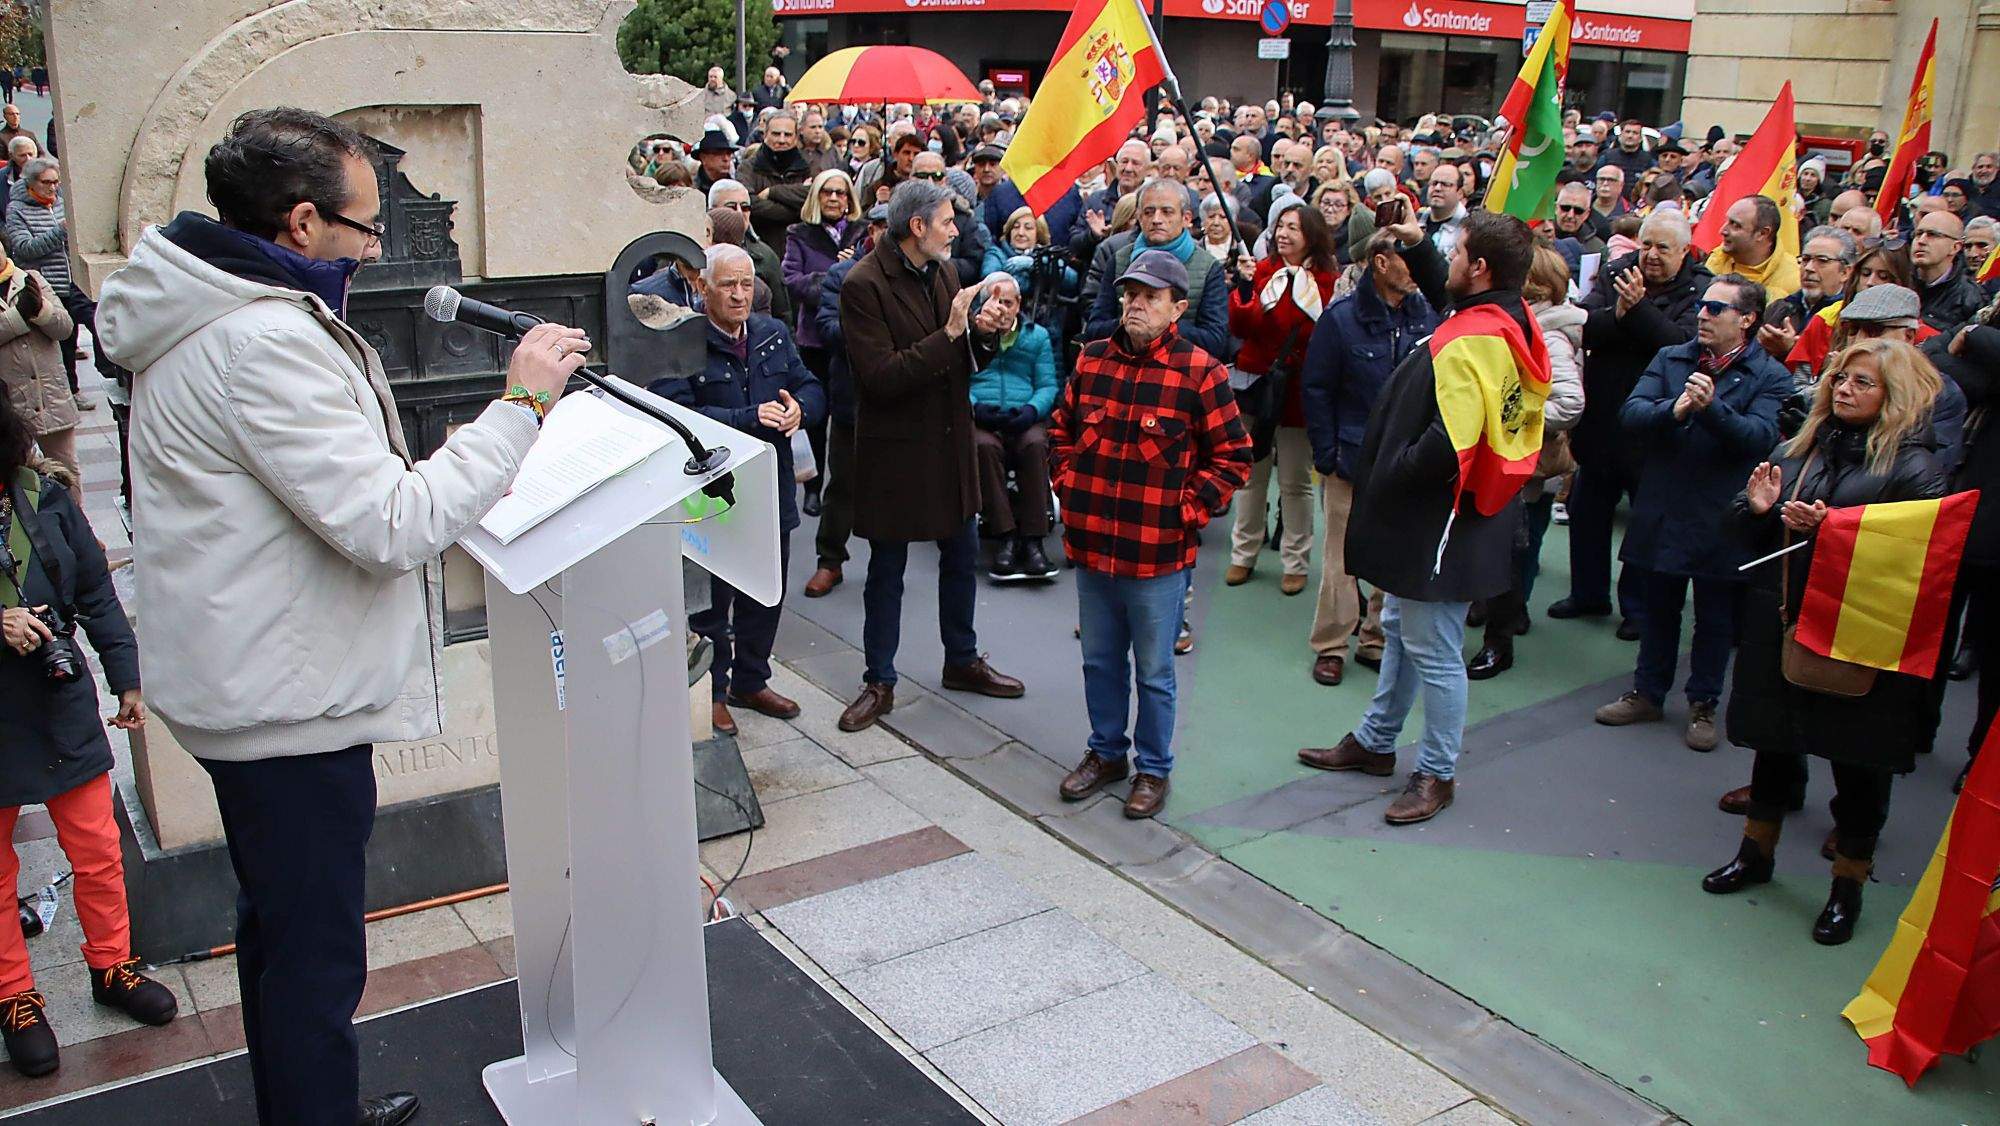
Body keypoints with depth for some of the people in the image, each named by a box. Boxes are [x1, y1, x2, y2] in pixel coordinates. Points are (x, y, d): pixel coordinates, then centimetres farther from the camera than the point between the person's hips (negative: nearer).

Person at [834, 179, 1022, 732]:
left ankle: (962, 660, 37)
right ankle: (879, 683, 21)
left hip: (951, 438, 7)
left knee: (962, 554, 18)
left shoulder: (944, 272, 5)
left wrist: (983, 331, -11)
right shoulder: (864, 284, -17)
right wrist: (949, 333, -26)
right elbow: (880, 378, -25)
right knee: (886, 569, 7)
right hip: (895, 449, -7)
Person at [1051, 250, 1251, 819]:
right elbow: (1060, 429, 18)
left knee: (1153, 673, 9)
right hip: (1090, 543, 5)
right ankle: (1106, 752, 37)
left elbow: (1233, 456, -5)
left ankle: (1153, 768, 26)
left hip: (1158, 554, -4)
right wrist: (1067, 484, 7)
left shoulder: (1199, 371, -10)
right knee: (1100, 661, 18)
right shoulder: (1091, 359, 5)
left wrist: (1189, 507, -10)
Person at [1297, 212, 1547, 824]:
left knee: (1433, 650, 3)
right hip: (1432, 518, 11)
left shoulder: (1468, 343, -26)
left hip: (1436, 522, -11)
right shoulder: (1509, 325, 6)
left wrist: (1392, 476, -16)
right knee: (1400, 629, 22)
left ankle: (1437, 773, 19)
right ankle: (1374, 741, 38)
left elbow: (1448, 446, -31)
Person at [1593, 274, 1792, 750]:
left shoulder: (1770, 376, -4)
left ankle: (1703, 705, 24)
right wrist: (1673, 409, -27)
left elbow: (1759, 437, -20)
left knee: (1715, 618, 9)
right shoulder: (1669, 359, 6)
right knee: (1658, 609, 16)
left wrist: (1712, 407, -34)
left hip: (1721, 521, -3)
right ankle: (1647, 693, 30)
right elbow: (1630, 413, -8)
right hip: (1662, 513, 3)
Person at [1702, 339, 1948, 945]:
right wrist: (1757, 507, -8)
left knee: (1858, 760, 7)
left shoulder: (1913, 467, -8)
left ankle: (1849, 884, 24)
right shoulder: (1797, 449, 7)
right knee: (1772, 741, 18)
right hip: (1780, 623, 5)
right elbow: (1751, 536, 14)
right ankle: (1756, 851, 36)